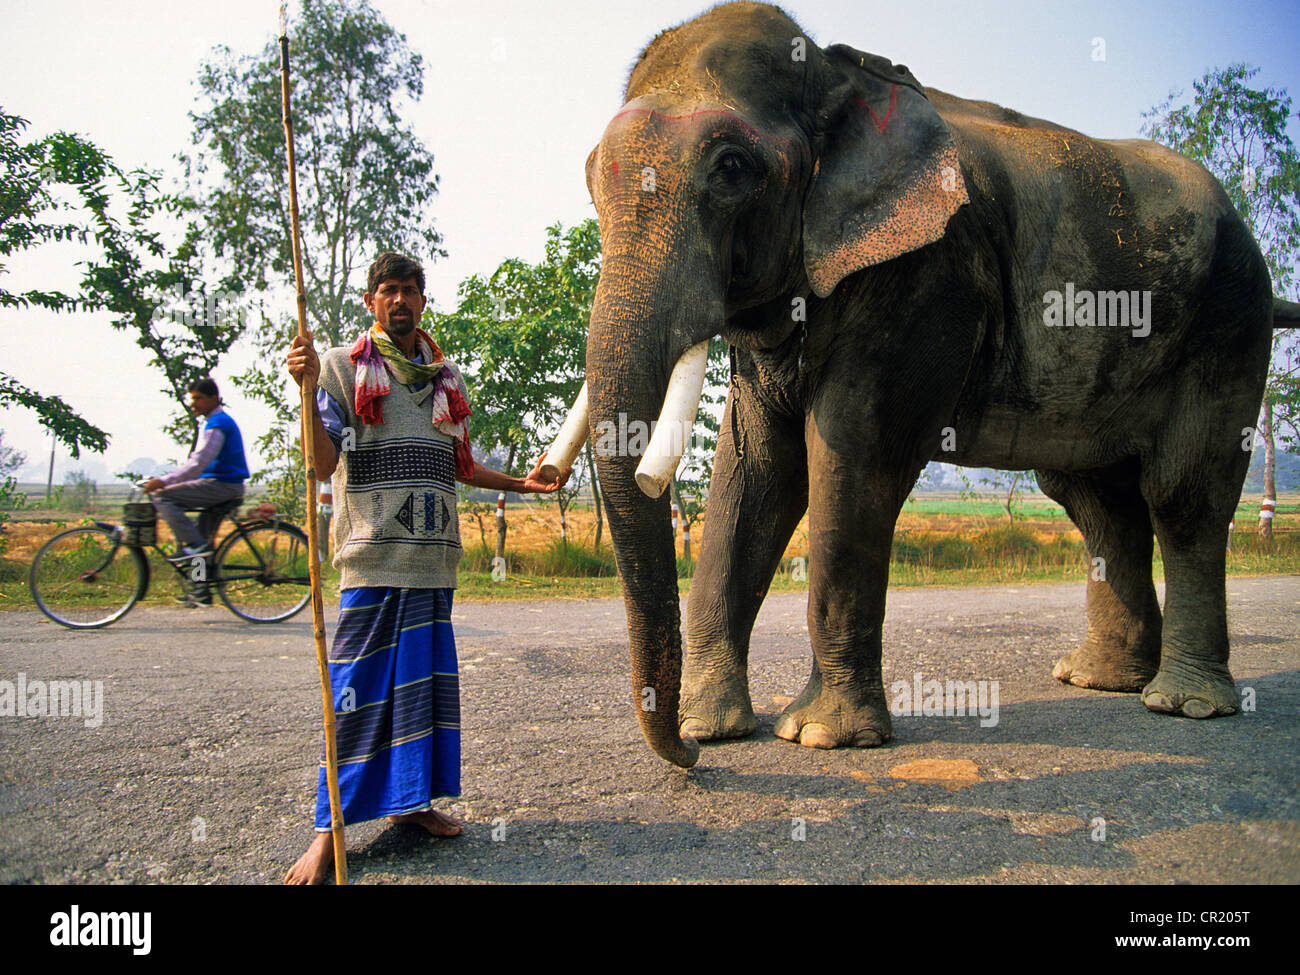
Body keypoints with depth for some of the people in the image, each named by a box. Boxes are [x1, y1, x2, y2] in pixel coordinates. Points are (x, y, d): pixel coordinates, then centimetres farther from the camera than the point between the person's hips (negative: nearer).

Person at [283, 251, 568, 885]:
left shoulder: (446, 377, 18)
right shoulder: (344, 367, 2)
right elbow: (325, 464, -9)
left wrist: (520, 484, 17)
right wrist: (308, 390, -22)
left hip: (433, 554, 5)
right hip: (373, 554, -5)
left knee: (425, 675, 8)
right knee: (359, 685, -6)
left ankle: (409, 800, 21)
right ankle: (330, 827, 1)